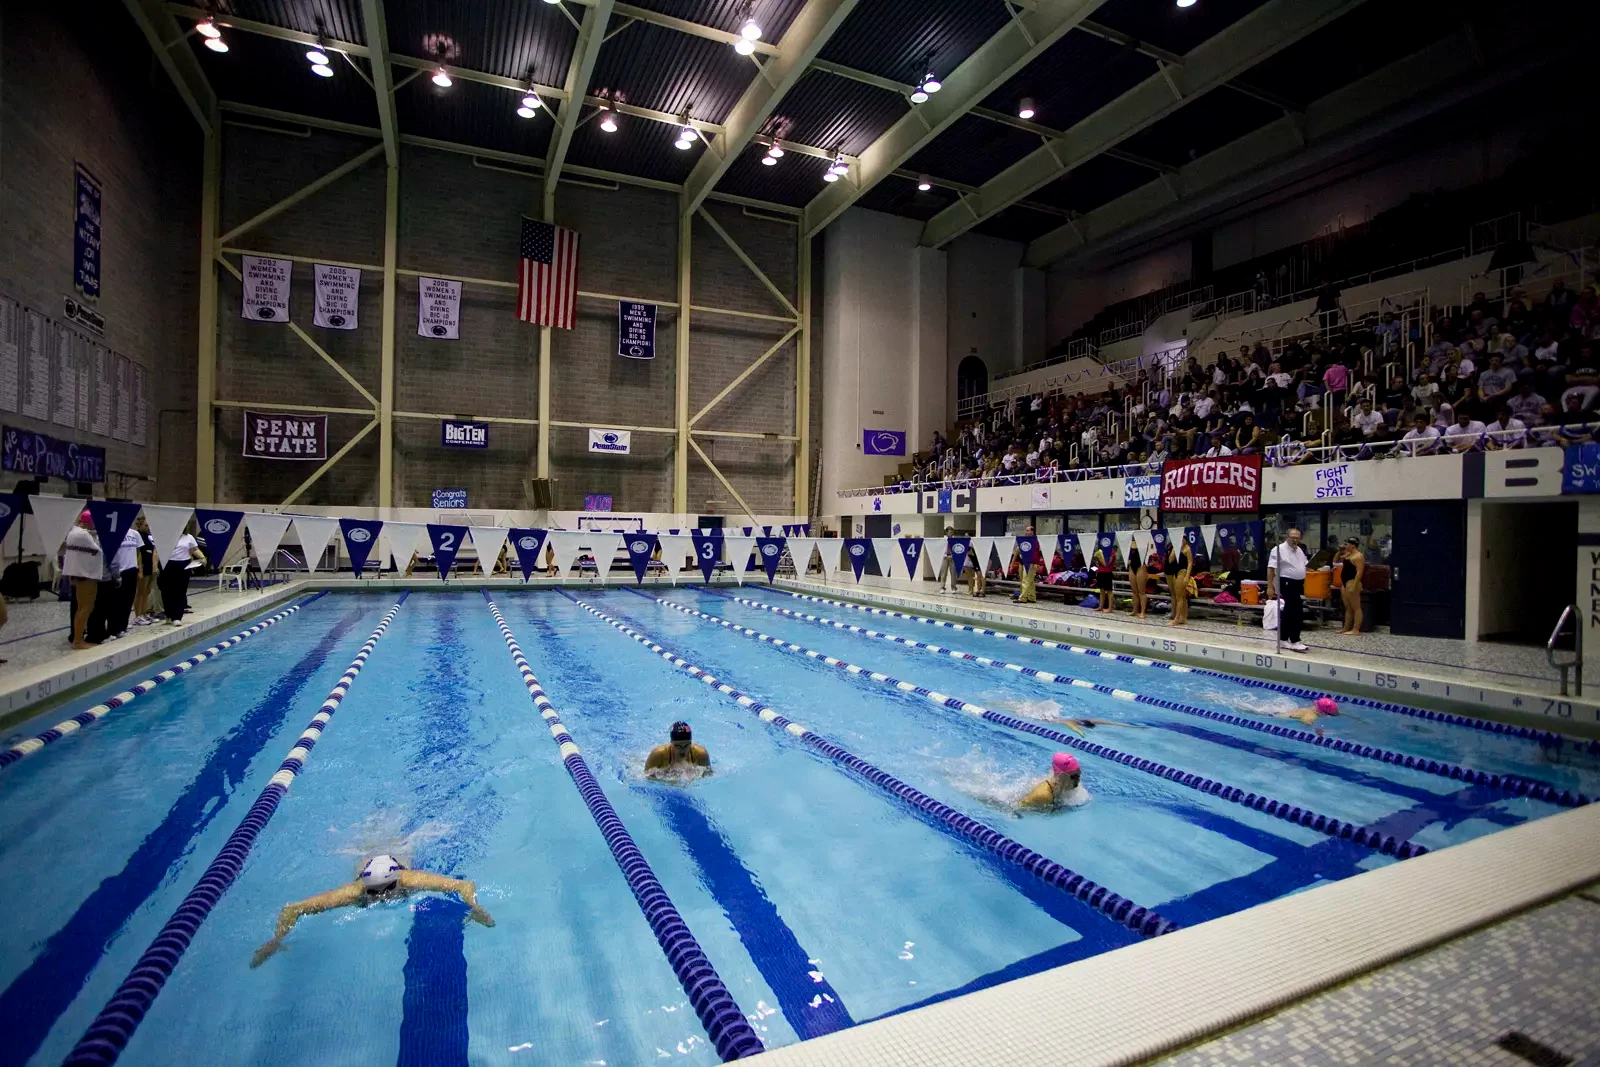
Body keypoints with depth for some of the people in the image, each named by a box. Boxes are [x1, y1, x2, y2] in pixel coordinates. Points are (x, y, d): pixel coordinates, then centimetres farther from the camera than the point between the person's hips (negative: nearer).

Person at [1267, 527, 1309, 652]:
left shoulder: (1300, 550, 14)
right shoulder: (1279, 549, -12)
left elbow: (1304, 566, 26)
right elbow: (1270, 569, -15)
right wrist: (1270, 587, -19)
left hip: (1298, 585, 8)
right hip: (1287, 585, -8)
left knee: (1288, 612, 11)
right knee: (1296, 613, -11)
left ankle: (1283, 639, 17)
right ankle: (1294, 642, -8)